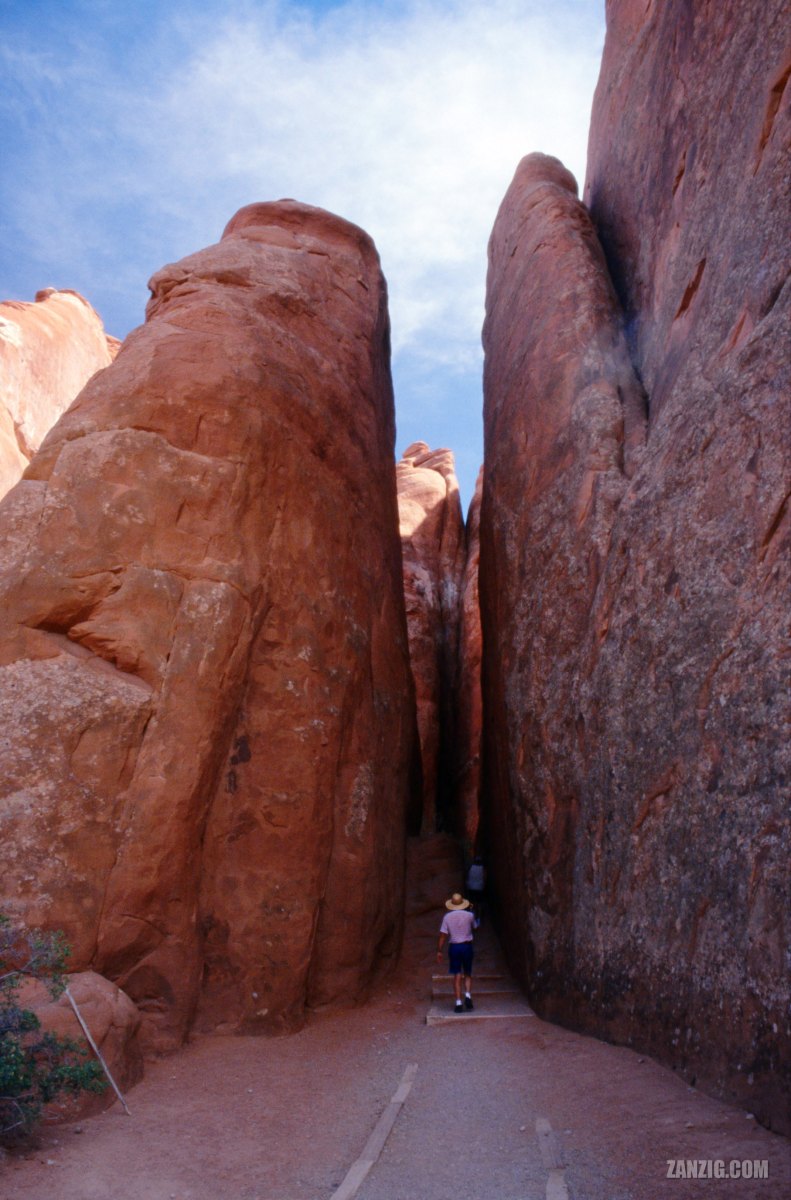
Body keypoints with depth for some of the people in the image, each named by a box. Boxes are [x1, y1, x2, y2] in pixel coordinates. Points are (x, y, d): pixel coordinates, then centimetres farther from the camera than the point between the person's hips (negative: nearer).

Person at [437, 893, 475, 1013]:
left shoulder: (447, 917, -4)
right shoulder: (469, 915, -4)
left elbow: (443, 935, -5)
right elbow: (473, 925, 17)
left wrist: (439, 950, 0)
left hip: (454, 947, 0)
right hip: (467, 946, 0)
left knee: (457, 976, 5)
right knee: (467, 974, 15)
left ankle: (458, 1002, -1)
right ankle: (468, 995, -5)